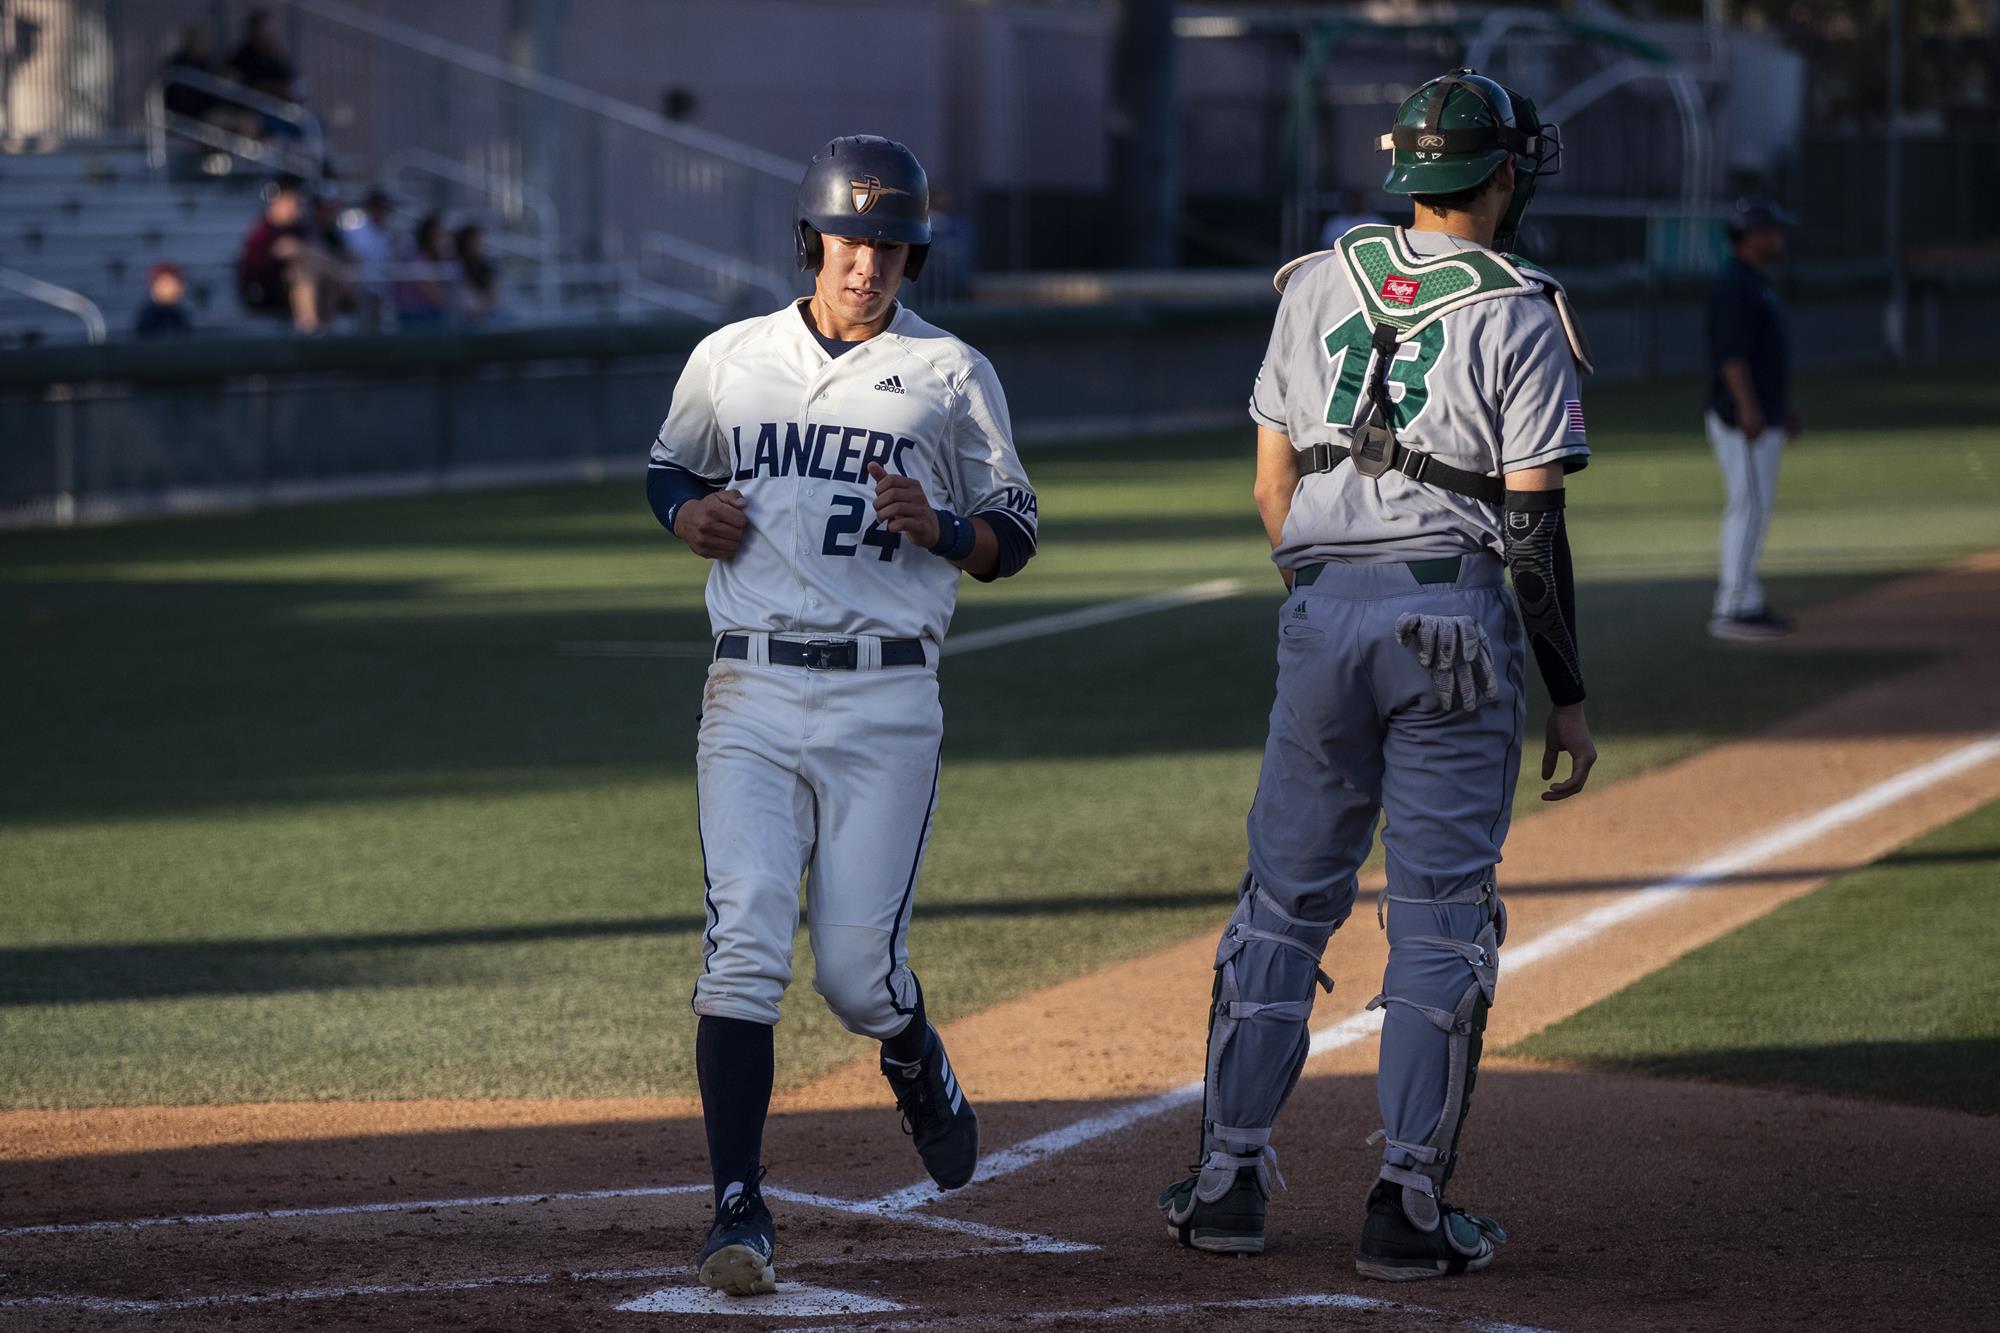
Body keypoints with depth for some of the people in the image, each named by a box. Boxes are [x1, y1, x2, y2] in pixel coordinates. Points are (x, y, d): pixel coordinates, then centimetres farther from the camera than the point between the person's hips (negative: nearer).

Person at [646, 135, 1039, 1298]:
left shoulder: (953, 376, 5)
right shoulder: (730, 360, 10)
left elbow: (1015, 537, 8)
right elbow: (670, 469, 25)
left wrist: (937, 525, -13)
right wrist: (689, 513, 2)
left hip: (887, 702, -1)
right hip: (752, 694, 1)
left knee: (857, 968, -2)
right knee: (743, 946, -12)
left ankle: (918, 1066, 34)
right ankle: (740, 1212, -12)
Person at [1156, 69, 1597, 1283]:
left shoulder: (1318, 284, 9)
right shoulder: (1520, 315, -4)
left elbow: (1272, 484, 11)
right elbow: (1535, 525, -8)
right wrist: (1569, 697, -2)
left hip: (1321, 613, 4)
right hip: (1454, 616, -4)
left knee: (1286, 900, 12)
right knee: (1443, 920, 2)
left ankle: (1231, 1178, 10)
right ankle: (1409, 1206, 0)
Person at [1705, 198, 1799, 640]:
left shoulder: (1754, 283, 18)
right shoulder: (1735, 284, -15)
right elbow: (1730, 351, -24)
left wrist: (1783, 407, 28)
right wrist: (1748, 407, -33)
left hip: (1763, 417, 11)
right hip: (1742, 419, -11)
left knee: (1752, 509, 13)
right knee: (1749, 508, -11)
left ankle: (1742, 602, 18)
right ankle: (1733, 610, -11)